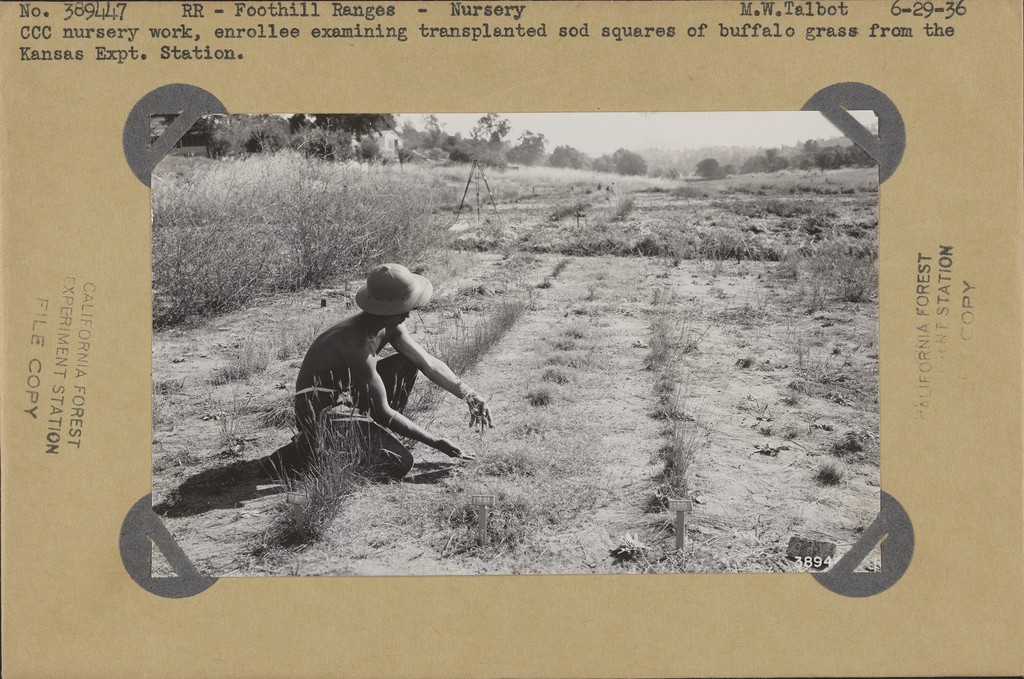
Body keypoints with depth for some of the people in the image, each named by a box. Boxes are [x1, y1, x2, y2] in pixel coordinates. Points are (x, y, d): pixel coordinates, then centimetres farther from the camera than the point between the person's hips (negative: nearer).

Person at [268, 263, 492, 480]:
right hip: (321, 412, -10)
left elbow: (428, 362, 3)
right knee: (399, 464, -21)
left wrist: (468, 395, -8)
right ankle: (315, 449, -8)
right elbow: (383, 413, -23)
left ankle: (372, 436, 9)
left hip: (349, 398, 10)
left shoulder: (390, 326, -3)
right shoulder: (357, 344, -29)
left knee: (408, 365, 7)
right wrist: (436, 442, -19)